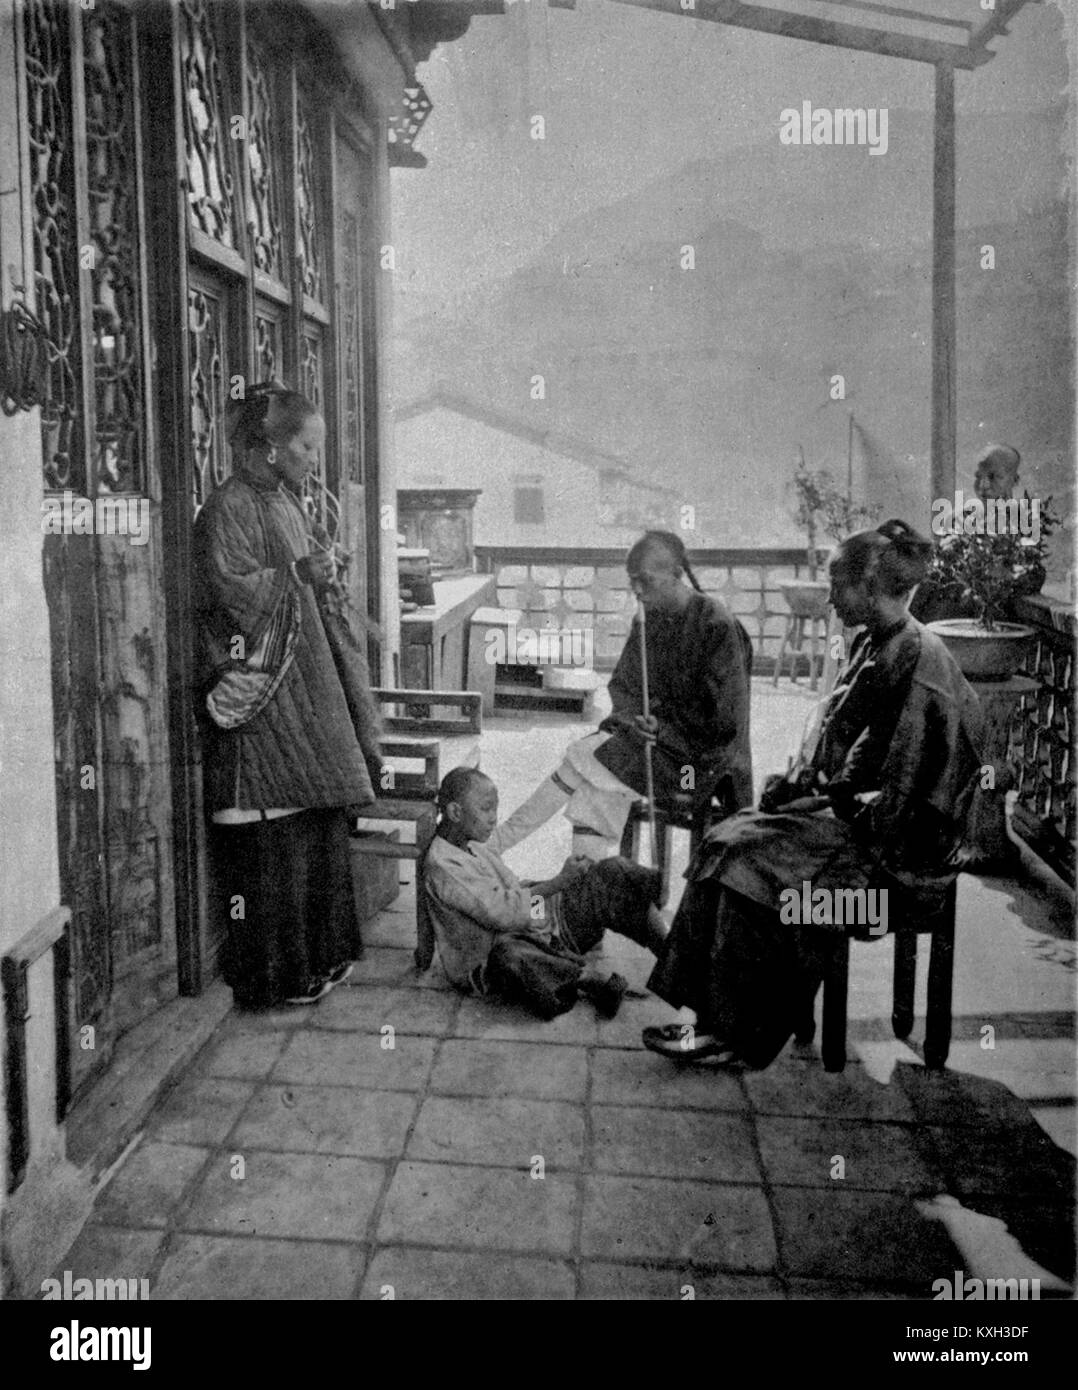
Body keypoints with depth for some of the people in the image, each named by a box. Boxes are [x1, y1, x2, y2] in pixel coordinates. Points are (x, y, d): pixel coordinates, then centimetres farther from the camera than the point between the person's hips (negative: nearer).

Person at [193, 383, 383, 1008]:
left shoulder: (288, 502, 16)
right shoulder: (229, 508, -10)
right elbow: (227, 590, -18)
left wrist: (327, 568, 3)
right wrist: (298, 575, -17)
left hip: (308, 684, 9)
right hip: (261, 694, -9)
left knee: (319, 824, 13)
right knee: (274, 838, -4)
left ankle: (320, 952, 25)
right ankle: (277, 972, 7)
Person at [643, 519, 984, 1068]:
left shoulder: (918, 663, -19)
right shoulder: (872, 646, 10)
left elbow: (901, 796, -21)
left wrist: (824, 799, -14)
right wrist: (798, 780, 4)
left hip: (892, 849, -9)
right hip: (848, 814, 9)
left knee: (750, 859, -21)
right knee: (725, 840, -6)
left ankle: (734, 1034, -8)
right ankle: (710, 1011, -4)